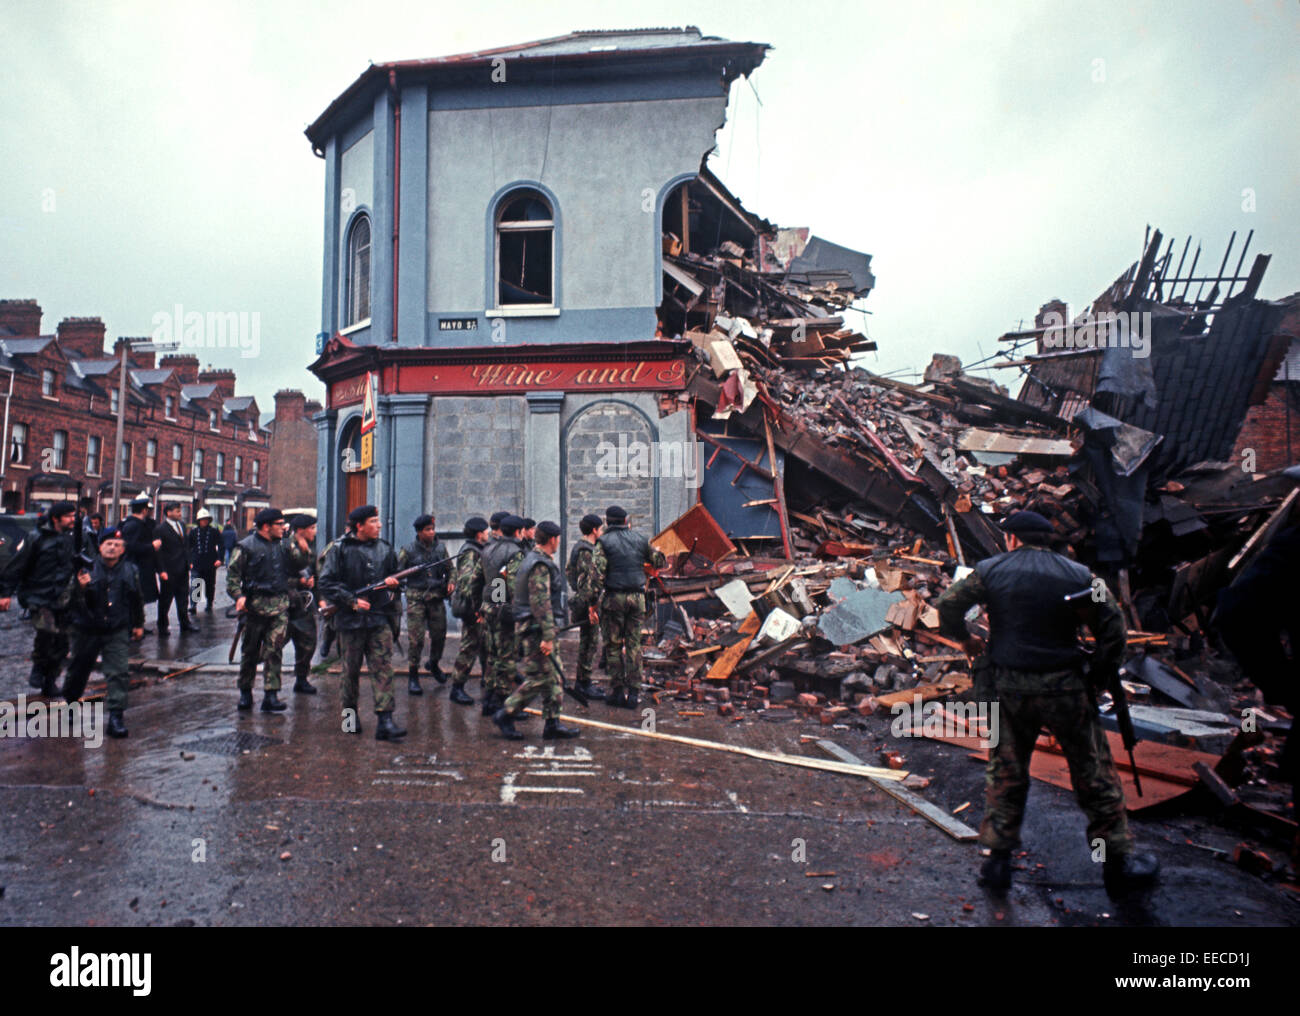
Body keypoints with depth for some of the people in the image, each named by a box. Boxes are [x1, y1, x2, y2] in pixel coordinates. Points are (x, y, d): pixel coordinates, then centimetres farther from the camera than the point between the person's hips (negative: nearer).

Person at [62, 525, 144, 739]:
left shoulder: (130, 571, -1)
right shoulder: (88, 569, -9)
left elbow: (137, 600, 12)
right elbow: (74, 603, -10)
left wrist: (138, 624, 18)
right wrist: (81, 587, -31)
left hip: (118, 632, 0)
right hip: (87, 631, 0)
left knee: (118, 673, -8)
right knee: (79, 669, 18)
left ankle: (116, 716, -4)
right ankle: (69, 701, 43)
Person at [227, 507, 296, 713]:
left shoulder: (283, 546, 16)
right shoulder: (246, 547, 0)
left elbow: (291, 573, 24)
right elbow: (232, 574, -3)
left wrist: (300, 582, 6)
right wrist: (239, 596, -15)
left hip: (280, 605, 3)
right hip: (256, 605, -3)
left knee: (274, 650, -2)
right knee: (251, 651, 6)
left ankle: (271, 695, 0)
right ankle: (245, 693, 21)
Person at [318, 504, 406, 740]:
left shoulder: (385, 549, 11)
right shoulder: (341, 549, -1)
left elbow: (395, 576, 23)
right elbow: (326, 582, -5)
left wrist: (393, 582, -1)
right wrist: (352, 601, -13)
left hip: (380, 617, 2)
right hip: (351, 620, -2)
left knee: (383, 668, -6)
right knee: (351, 669, 9)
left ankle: (385, 720, -8)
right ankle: (349, 715, 26)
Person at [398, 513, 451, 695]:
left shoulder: (441, 547, 7)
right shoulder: (409, 550, -3)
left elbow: (450, 570, 16)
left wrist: (449, 587, 5)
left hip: (437, 597, 3)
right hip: (416, 598, -3)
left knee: (439, 634, 8)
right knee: (416, 637, -6)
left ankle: (434, 664, 35)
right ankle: (413, 676, 6)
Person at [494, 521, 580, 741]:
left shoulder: (533, 560, 16)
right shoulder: (540, 566, -17)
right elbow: (541, 604, -23)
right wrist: (547, 637, -24)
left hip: (537, 629, 11)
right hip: (537, 629, -11)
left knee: (554, 677, 11)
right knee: (538, 678, -6)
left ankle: (553, 723, 15)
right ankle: (505, 715, 4)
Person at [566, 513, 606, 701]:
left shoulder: (578, 547, 14)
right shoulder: (587, 551, -18)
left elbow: (568, 570, 25)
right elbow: (588, 581, -24)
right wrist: (592, 607, -26)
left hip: (579, 599, 11)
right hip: (587, 602, -11)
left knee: (586, 642, 16)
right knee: (591, 643, -5)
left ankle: (581, 681, 24)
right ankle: (584, 684, 0)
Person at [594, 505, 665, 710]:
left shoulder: (604, 541, -4)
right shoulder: (640, 538, 6)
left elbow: (598, 571, -14)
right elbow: (659, 562, 14)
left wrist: (601, 590, -2)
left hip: (614, 597, -3)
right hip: (637, 596, 3)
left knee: (613, 645, 7)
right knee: (634, 644, 8)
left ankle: (618, 691, 8)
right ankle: (634, 693, 7)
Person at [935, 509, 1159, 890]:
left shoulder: (991, 570, -1)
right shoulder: (1079, 575, 0)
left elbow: (948, 605, -3)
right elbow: (1113, 624, -2)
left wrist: (964, 638, 15)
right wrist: (1101, 671, 9)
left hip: (1009, 688, 1)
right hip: (1065, 687, 0)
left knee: (1005, 773, 12)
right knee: (1094, 773, 14)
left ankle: (998, 859, 15)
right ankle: (1117, 856, 24)